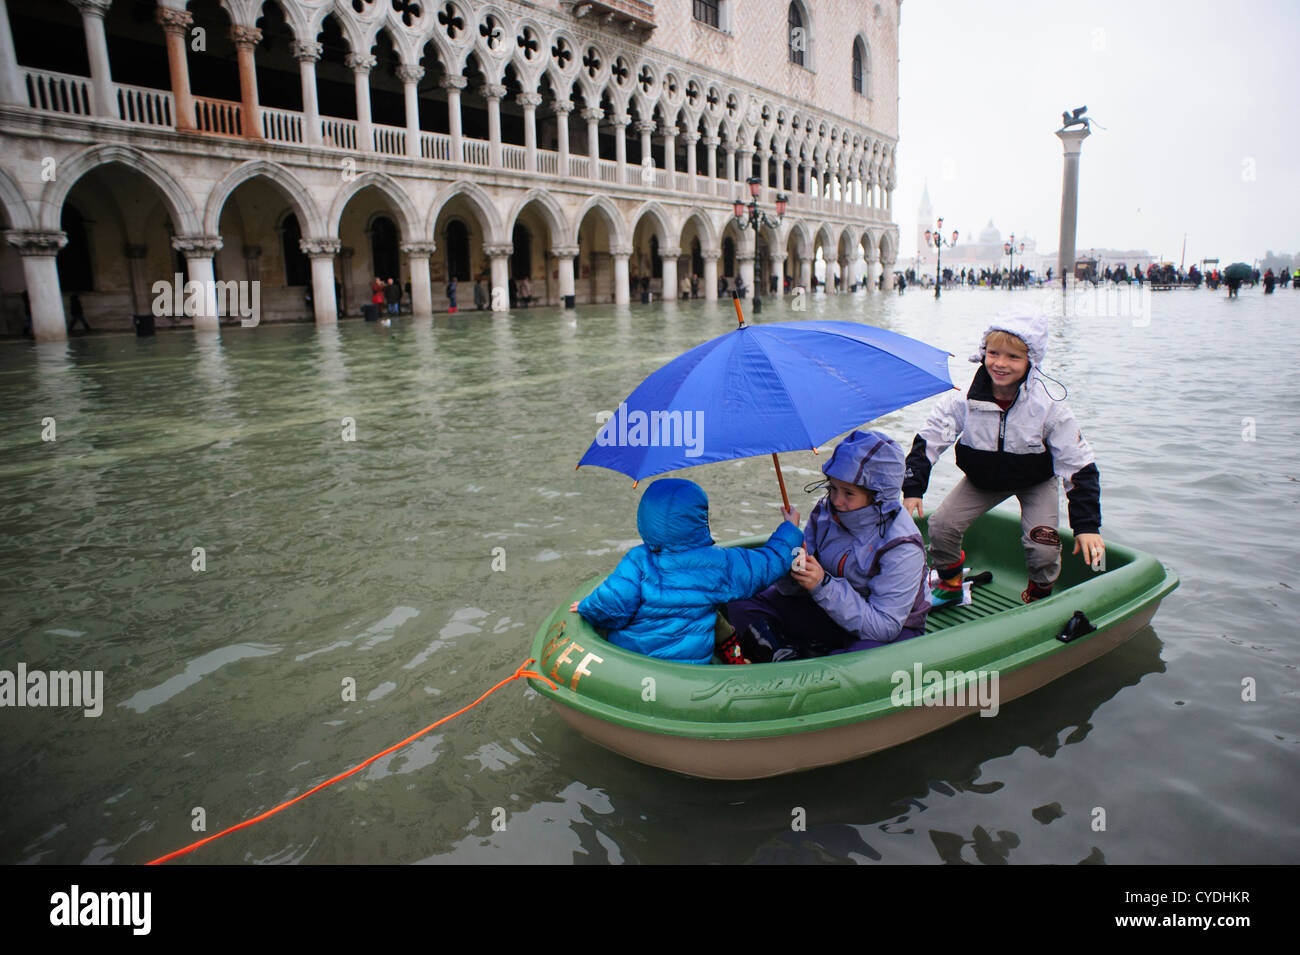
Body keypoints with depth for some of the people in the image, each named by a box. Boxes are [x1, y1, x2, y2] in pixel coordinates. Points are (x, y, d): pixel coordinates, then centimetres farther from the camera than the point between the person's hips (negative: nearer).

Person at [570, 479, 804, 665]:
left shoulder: (638, 561, -11)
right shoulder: (722, 564, -5)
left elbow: (612, 605, -20)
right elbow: (768, 564, 8)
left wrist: (586, 607, 3)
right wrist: (790, 530, 24)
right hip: (691, 660, 1)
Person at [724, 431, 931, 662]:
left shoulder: (902, 547, -24)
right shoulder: (825, 513, -8)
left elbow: (885, 626, -27)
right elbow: (800, 588, -1)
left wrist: (824, 586, -33)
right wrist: (791, 570, -26)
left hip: (892, 630, -5)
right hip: (833, 612, 6)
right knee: (742, 604, -5)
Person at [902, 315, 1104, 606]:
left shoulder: (1048, 406, -26)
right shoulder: (963, 399, -24)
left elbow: (1079, 466, -19)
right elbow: (927, 442, -14)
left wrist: (1087, 526, -22)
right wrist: (913, 489, -21)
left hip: (1035, 482, -1)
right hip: (982, 478, 2)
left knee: (1043, 547, -18)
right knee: (941, 526, -13)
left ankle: (1039, 599, 15)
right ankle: (950, 585, 15)